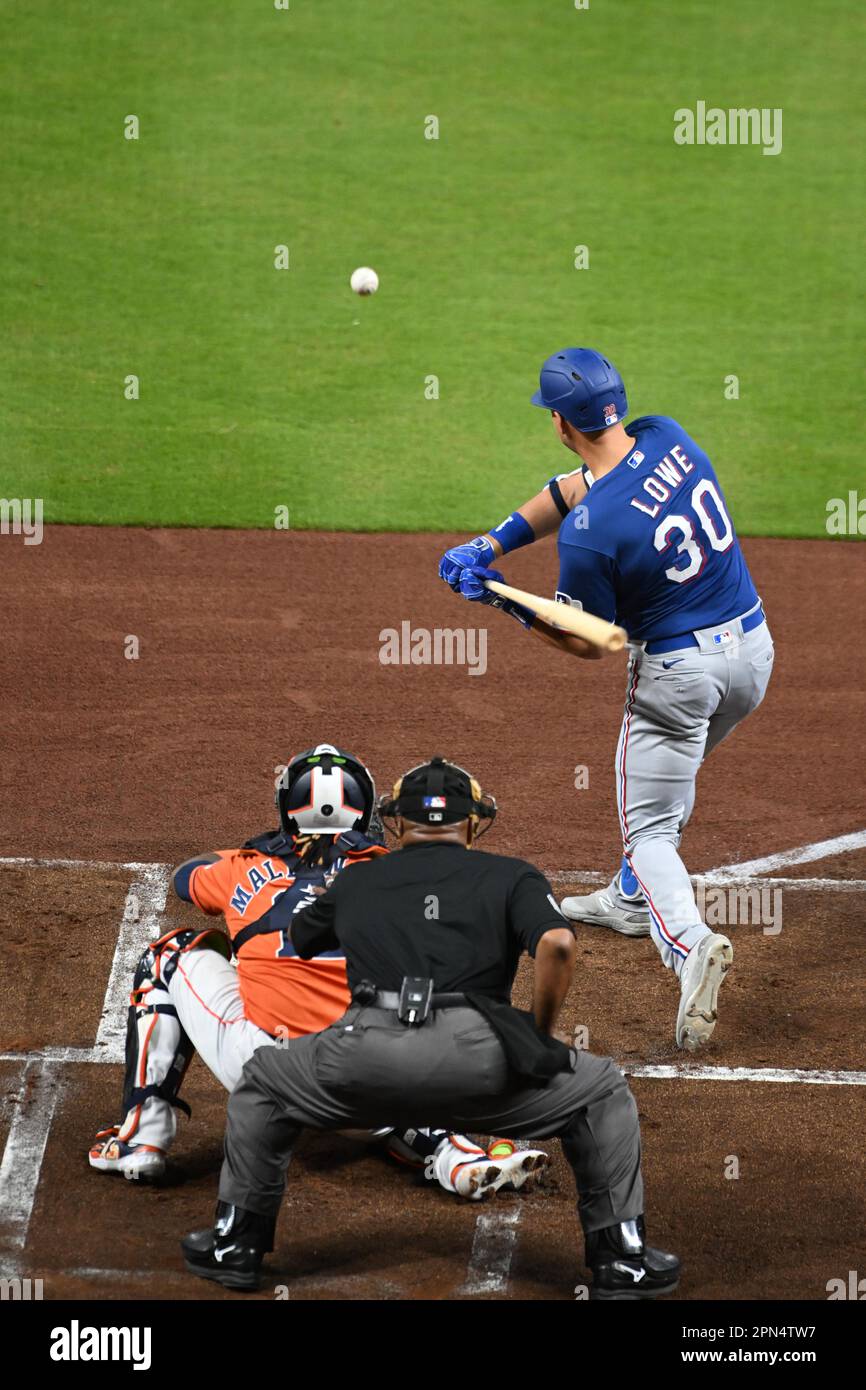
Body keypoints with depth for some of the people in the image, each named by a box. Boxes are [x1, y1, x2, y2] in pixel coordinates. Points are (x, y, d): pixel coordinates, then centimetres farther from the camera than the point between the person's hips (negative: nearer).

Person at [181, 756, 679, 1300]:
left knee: (261, 1083, 32)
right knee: (603, 1091, 24)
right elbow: (556, 943, -2)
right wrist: (542, 1042, 11)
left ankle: (235, 1245, 31)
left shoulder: (356, 882, 28)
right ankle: (621, 1256, 19)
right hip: (477, 1060, -1)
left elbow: (297, 940, 47)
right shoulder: (510, 875, 19)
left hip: (367, 1057, 2)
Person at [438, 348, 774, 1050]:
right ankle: (633, 899, 47)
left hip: (678, 670, -7)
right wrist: (489, 544, 0)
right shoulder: (668, 437, -5)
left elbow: (588, 642, -11)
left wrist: (504, 600, -5)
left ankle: (690, 942, -22)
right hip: (755, 647, 8)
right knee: (670, 774, 31)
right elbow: (573, 487, 7)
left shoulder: (590, 530, -24)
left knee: (650, 828, 3)